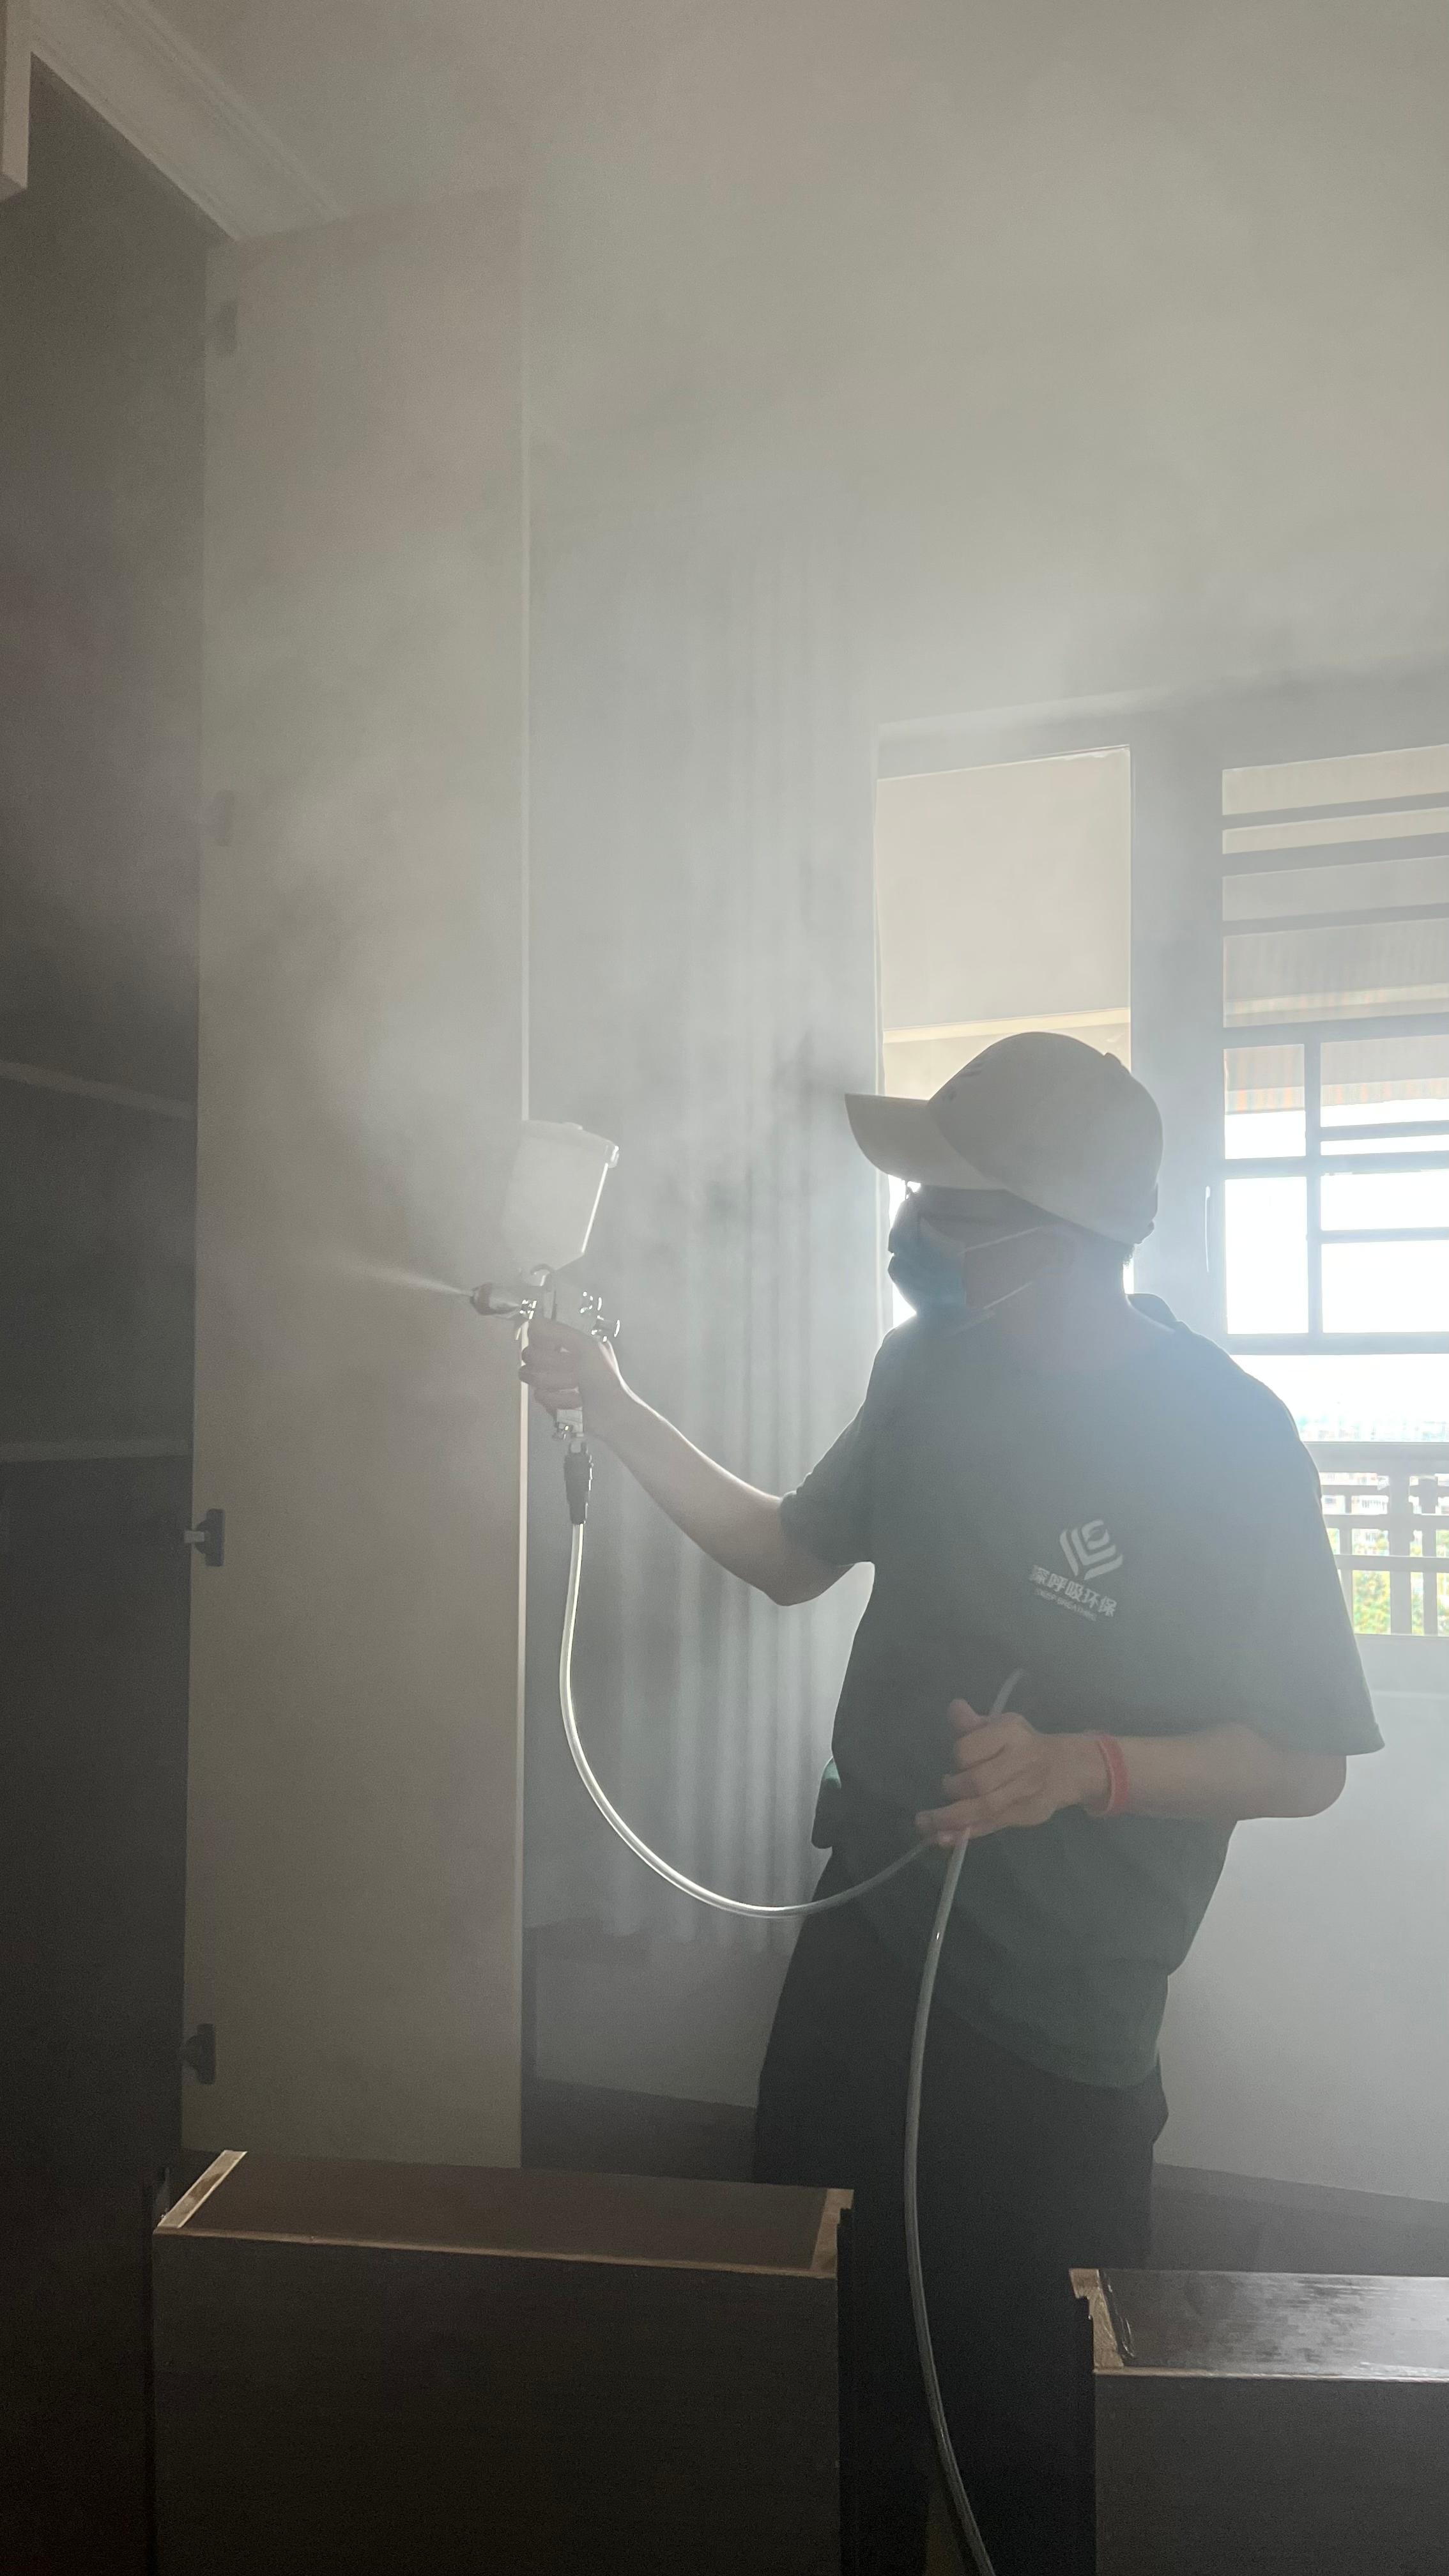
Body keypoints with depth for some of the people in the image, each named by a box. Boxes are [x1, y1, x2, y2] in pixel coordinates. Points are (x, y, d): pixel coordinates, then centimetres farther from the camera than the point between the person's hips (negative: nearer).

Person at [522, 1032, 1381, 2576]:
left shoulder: (1226, 1439, -18)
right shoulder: (932, 1369, -2)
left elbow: (1305, 1765, -12)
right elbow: (791, 1556, 12)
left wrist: (1078, 1768, -28)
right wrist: (615, 1413, 3)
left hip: (1057, 2027, -5)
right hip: (864, 1941, 5)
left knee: (1034, 2427, 12)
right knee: (824, 2351, 20)